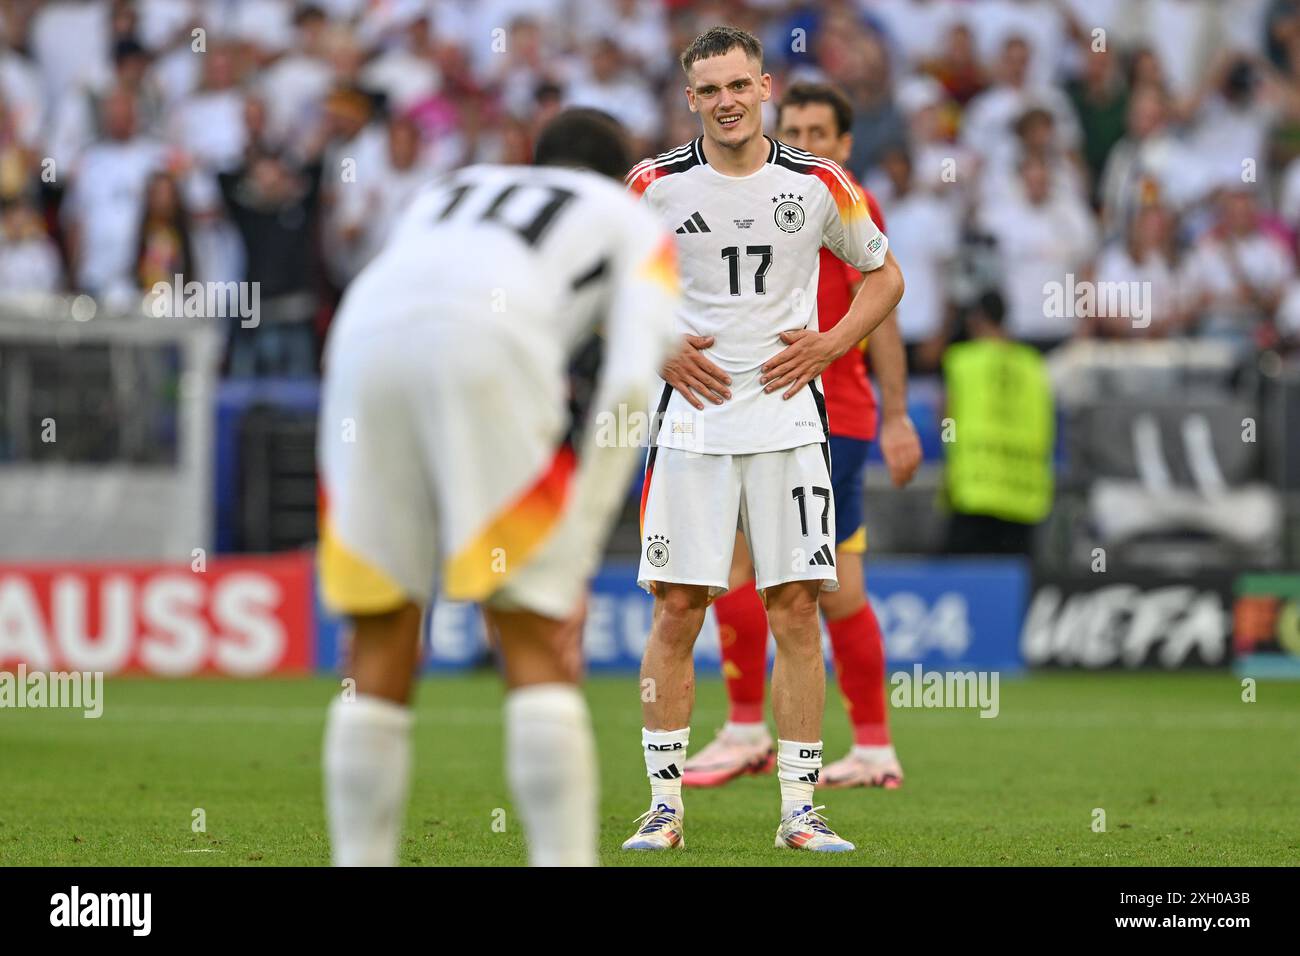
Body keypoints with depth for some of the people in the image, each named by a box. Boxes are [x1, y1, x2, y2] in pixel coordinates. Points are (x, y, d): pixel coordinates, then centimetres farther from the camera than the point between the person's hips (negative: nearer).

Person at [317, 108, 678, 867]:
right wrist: (574, 565, 9)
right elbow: (629, 386, 12)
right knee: (537, 652, 1)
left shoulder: (453, 191, 40)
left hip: (364, 339, 4)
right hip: (488, 350, -4)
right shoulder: (637, 225, 28)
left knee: (381, 653, 11)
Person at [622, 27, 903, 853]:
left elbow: (885, 275, 13)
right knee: (677, 609, -2)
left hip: (788, 418, 0)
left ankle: (800, 810, 4)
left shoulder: (819, 185, 1)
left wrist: (828, 345, -2)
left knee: (797, 608, -2)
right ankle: (665, 806, 6)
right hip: (692, 421, 0)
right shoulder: (656, 186, -1)